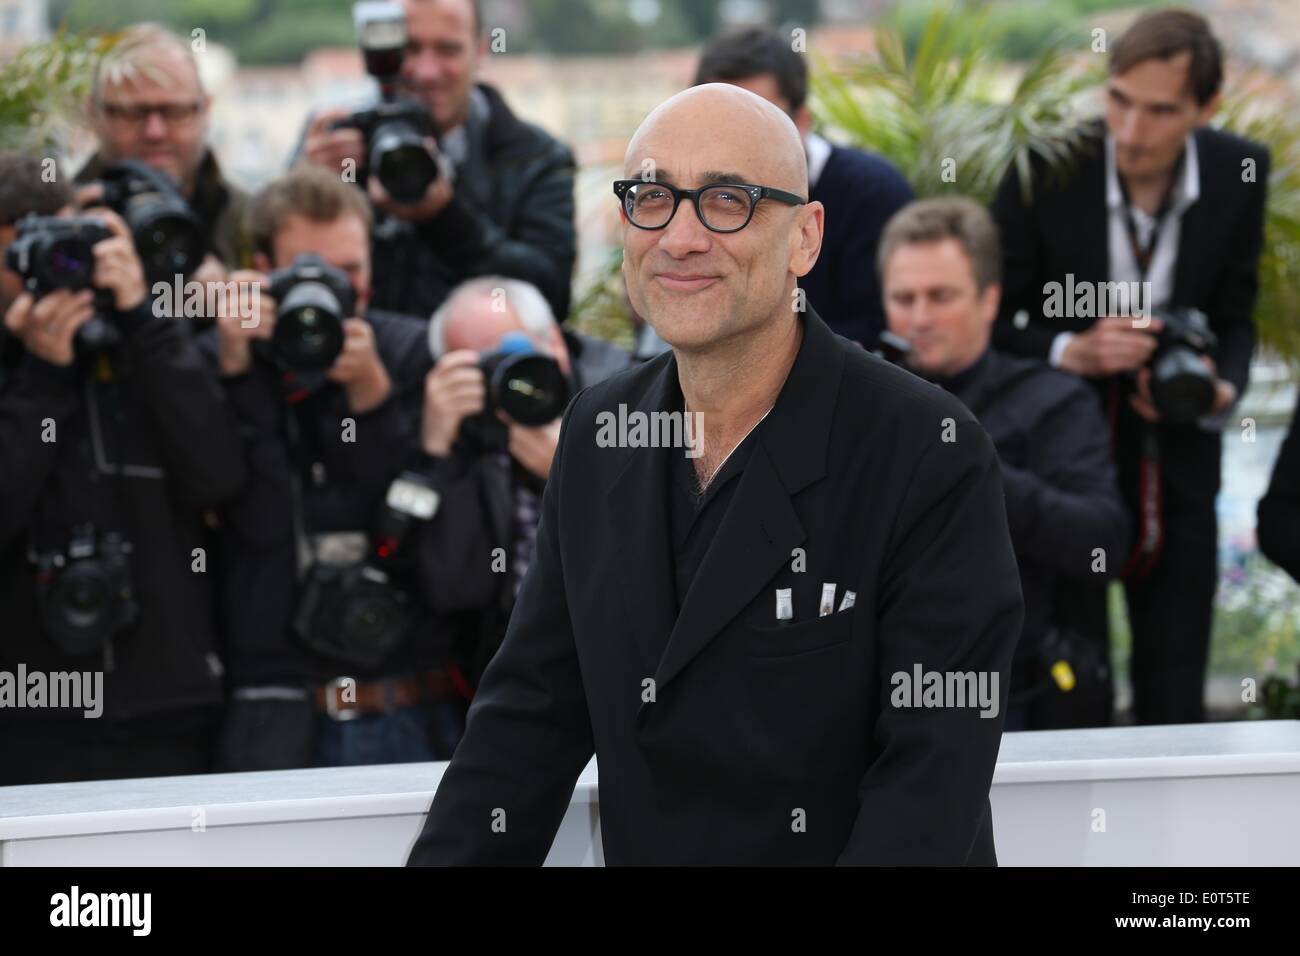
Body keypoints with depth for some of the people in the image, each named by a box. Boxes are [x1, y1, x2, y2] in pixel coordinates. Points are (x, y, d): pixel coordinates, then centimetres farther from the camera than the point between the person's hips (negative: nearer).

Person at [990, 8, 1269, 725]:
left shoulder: (1238, 174, -7)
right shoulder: (1045, 173, -16)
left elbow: (1235, 320, 4)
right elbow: (987, 322, -10)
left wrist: (1219, 389, -17)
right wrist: (1073, 351, -27)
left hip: (1176, 462, 2)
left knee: (1175, 699, 6)